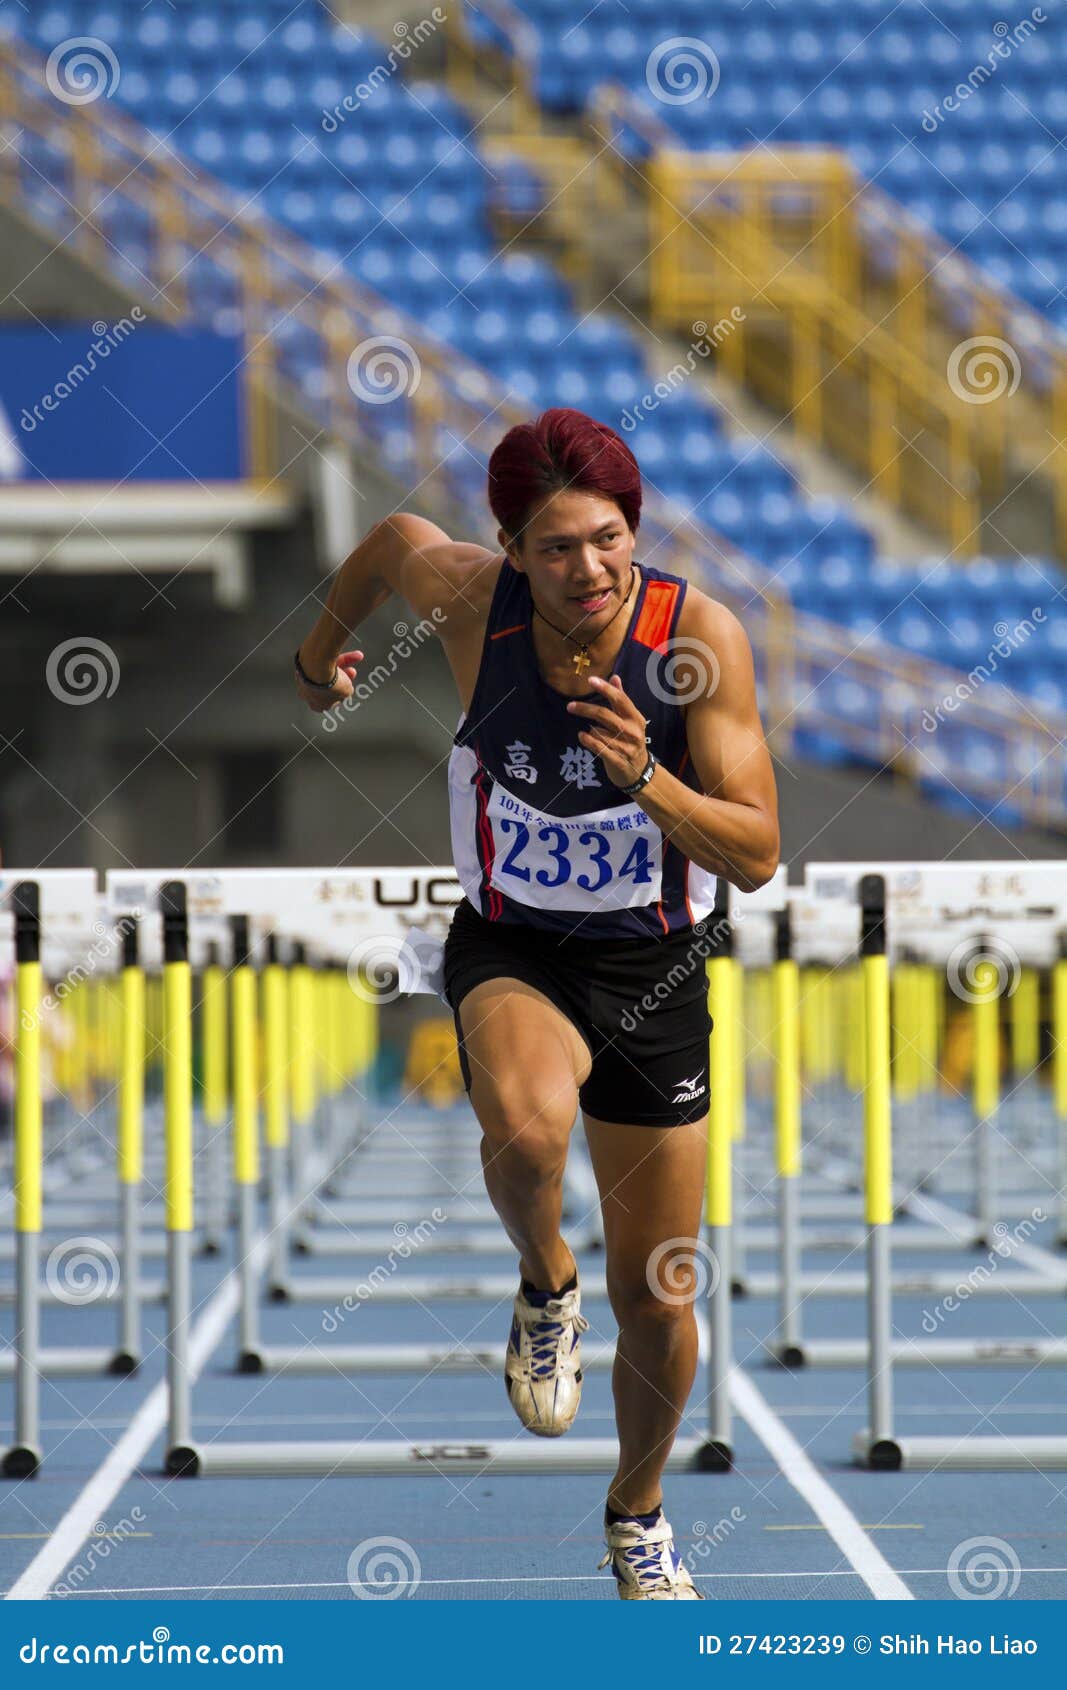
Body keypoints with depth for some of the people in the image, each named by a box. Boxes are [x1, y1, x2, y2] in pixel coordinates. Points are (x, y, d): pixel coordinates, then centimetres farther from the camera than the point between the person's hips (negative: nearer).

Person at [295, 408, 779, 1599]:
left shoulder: (699, 633, -19)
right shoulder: (470, 597, -16)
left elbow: (758, 855, -19)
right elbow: (393, 538, 9)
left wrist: (646, 781, -36)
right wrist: (322, 649, 26)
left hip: (654, 970, 0)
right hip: (511, 952, 0)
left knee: (656, 1302, 8)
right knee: (527, 1123, -37)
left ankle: (637, 1511, 38)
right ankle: (543, 1283, -3)